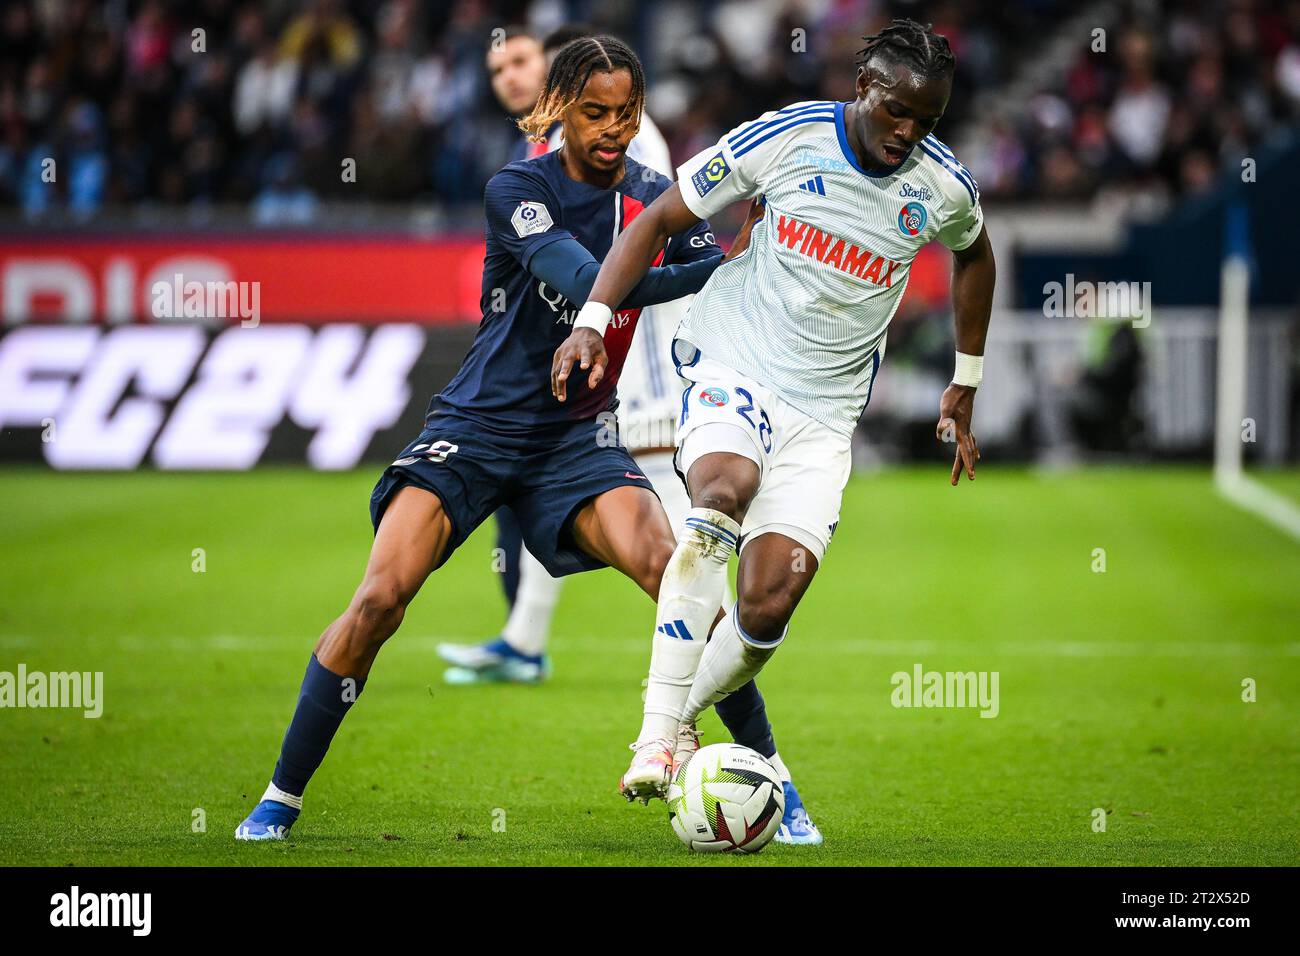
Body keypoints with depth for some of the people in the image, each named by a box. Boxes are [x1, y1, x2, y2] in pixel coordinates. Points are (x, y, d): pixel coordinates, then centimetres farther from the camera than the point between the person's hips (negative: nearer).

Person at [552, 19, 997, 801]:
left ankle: (680, 720, 15)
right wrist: (594, 318, -10)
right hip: (733, 367, -3)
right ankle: (656, 737, -36)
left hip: (823, 413, 3)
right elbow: (661, 219, 0)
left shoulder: (945, 188, -1)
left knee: (770, 604, -13)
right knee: (725, 488, -35)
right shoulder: (786, 137, -8)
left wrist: (966, 387, 25)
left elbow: (974, 255, 24)